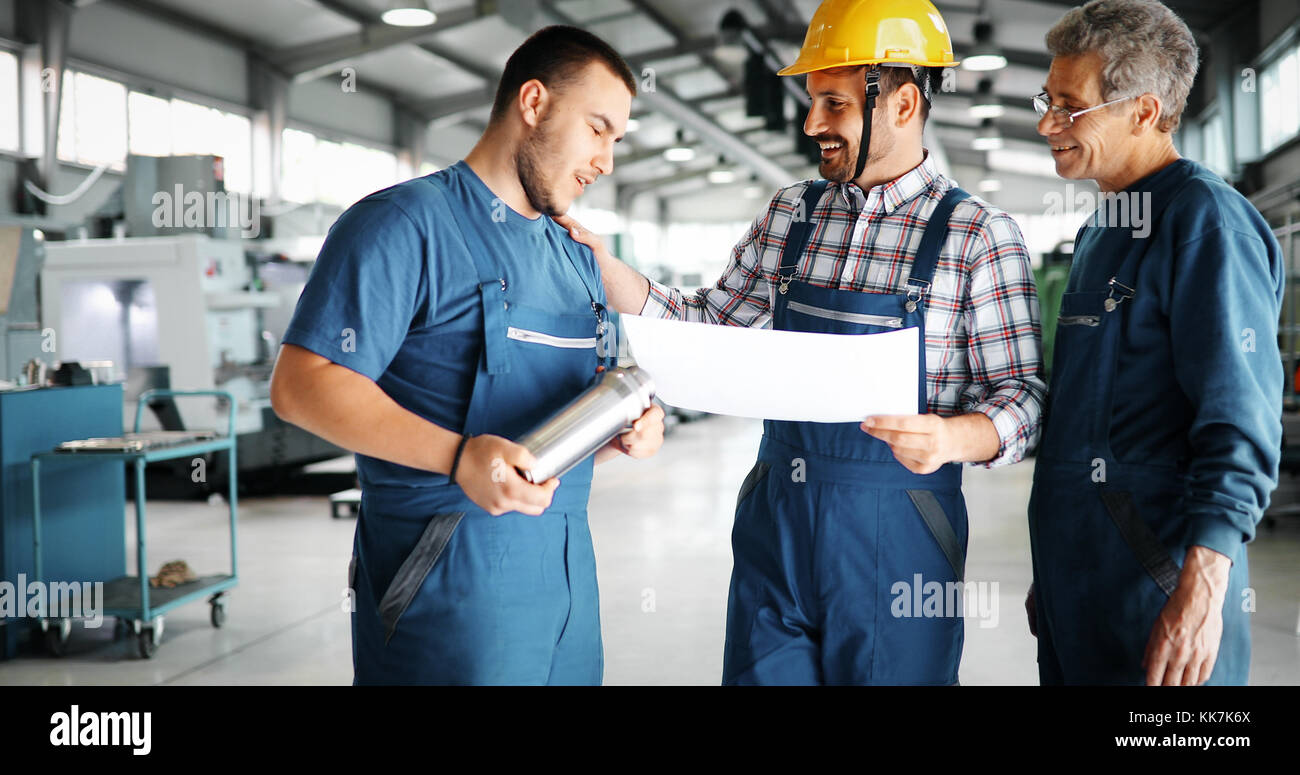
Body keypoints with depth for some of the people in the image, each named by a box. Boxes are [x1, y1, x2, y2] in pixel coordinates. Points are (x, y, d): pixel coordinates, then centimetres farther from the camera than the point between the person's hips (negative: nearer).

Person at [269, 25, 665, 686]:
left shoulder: (578, 259, 18)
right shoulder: (407, 223, -8)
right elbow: (301, 385, -17)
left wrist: (624, 428, 0)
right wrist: (459, 455, -28)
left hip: (567, 574, 8)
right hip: (449, 580, -7)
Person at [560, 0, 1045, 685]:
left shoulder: (979, 236, -6)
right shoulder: (790, 215, 8)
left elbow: (1022, 397, -8)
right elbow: (708, 331, 12)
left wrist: (954, 437, -28)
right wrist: (600, 263, 2)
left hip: (898, 532, -4)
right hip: (775, 519, 4)